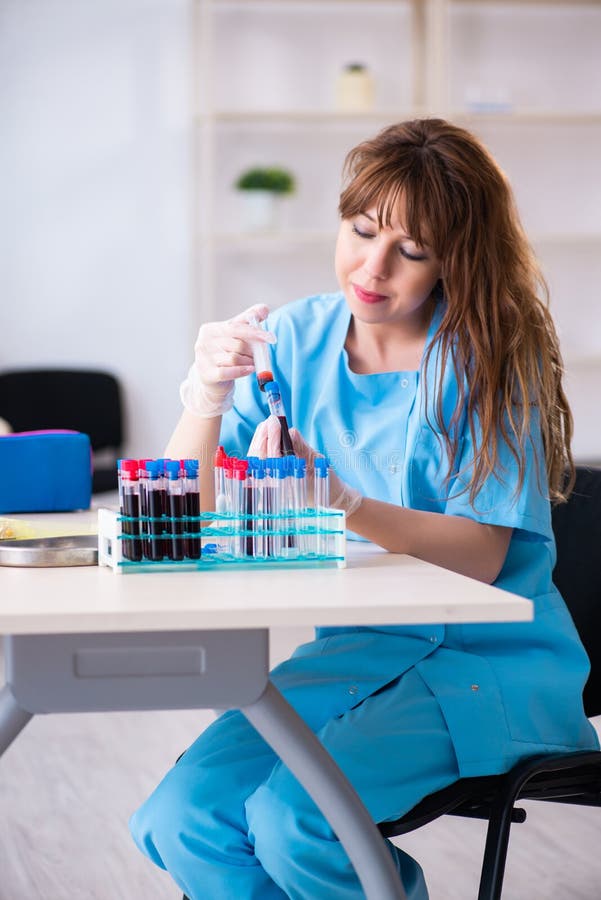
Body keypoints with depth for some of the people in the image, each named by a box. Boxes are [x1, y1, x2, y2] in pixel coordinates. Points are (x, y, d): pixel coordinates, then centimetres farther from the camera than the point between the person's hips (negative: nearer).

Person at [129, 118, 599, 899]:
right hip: (361, 646, 5)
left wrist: (339, 500, -30)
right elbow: (186, 515, -2)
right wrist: (207, 396, -21)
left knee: (295, 822, -26)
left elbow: (480, 555, -16)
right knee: (179, 820, -15)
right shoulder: (297, 337, 2)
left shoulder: (487, 357, -9)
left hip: (492, 656, -4)